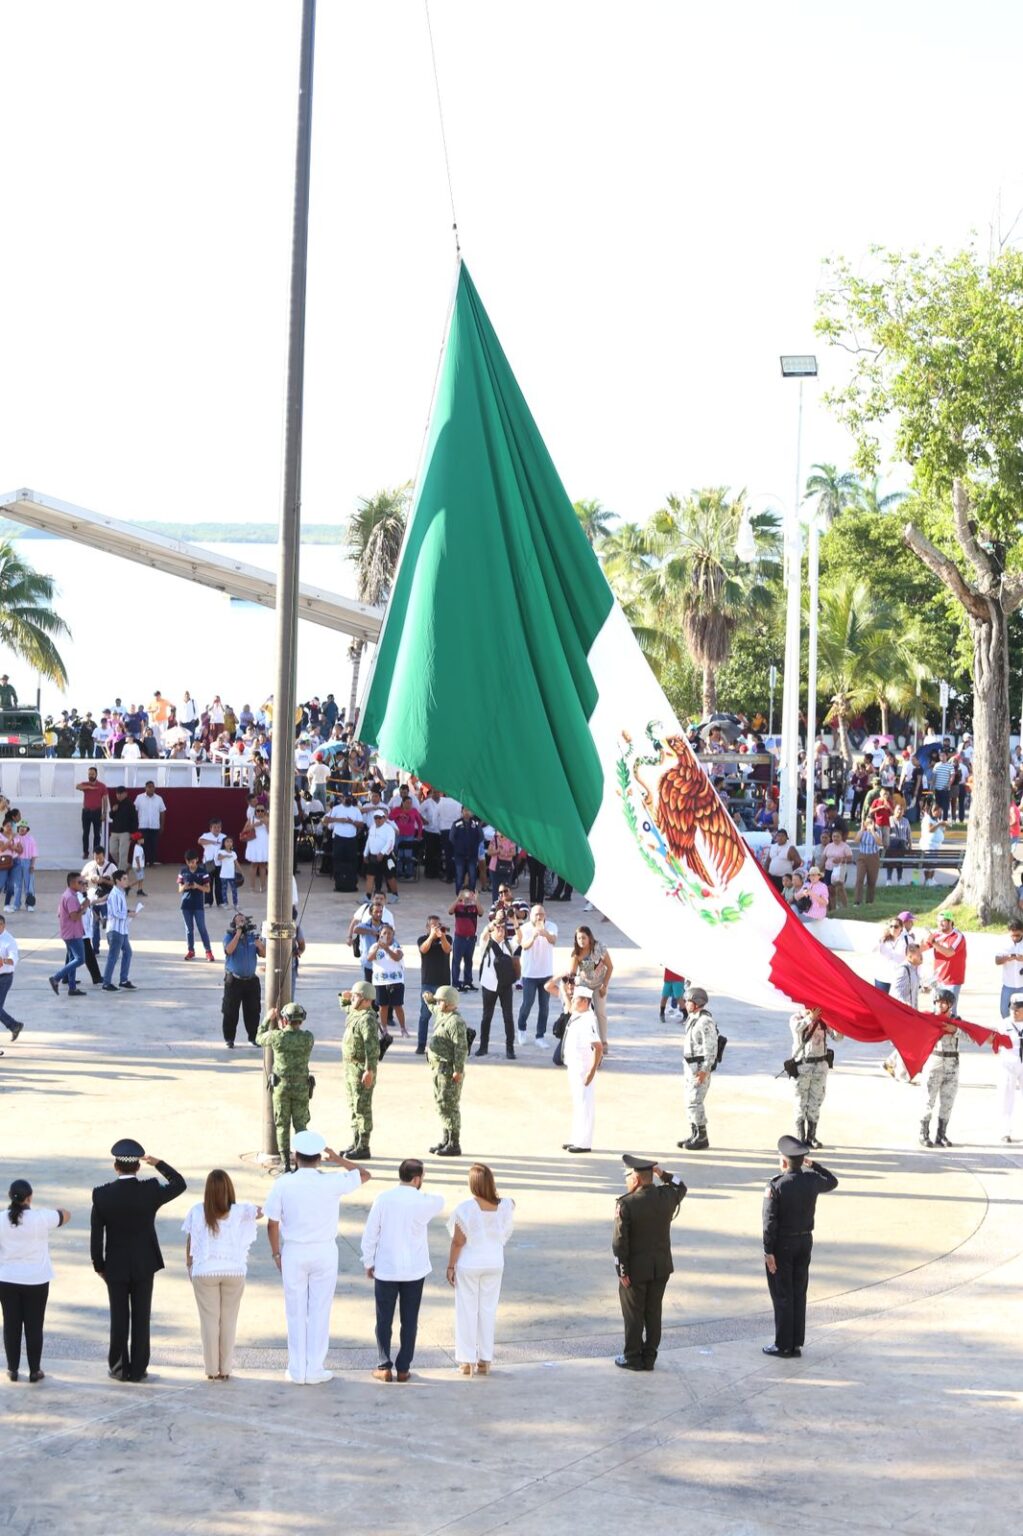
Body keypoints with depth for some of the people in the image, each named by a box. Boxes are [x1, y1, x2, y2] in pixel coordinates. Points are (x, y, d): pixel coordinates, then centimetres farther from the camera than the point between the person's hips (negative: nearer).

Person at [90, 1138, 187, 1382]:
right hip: (144, 1265, 0)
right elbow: (179, 1185, 7)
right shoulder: (150, 1190, -12)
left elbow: (96, 1236, -6)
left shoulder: (101, 1195, -11)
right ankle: (138, 1369, 9)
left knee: (119, 1319, 8)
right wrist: (159, 1164, 11)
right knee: (141, 1318, 6)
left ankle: (119, 1368, 12)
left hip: (115, 1267, 0)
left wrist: (99, 1266, 5)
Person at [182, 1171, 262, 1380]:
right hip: (234, 1271, 0)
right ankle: (225, 1369, 11)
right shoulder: (240, 1212, -7)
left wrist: (189, 1265, 11)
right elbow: (261, 1211, 9)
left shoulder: (197, 1212, -7)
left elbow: (189, 1243, -2)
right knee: (229, 1321, 9)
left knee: (209, 1320, 8)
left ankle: (212, 1370, 9)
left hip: (205, 1271, 0)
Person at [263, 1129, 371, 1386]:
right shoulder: (331, 1183, -10)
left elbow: (272, 1224, -4)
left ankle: (297, 1371, 14)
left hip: (294, 1253, 1)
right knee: (320, 1313, 8)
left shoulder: (283, 1185, -9)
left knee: (296, 1313, 10)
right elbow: (365, 1175, 5)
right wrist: (337, 1159, 9)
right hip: (324, 1252, 0)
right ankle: (315, 1370, 11)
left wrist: (276, 1253, 9)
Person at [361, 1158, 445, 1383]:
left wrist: (368, 1262, 5)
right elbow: (440, 1201, 14)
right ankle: (403, 1368, 12)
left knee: (384, 1320, 9)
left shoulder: (383, 1199, -11)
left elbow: (370, 1233, -6)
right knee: (409, 1321, 10)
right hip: (414, 1271, 0)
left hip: (385, 1269, 0)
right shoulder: (423, 1202, -11)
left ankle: (384, 1367, 10)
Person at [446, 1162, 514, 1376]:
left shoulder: (466, 1208, -20)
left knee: (467, 1311, 7)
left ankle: (466, 1361, 10)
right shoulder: (503, 1207, -8)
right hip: (494, 1264, 3)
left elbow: (458, 1241, -15)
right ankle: (485, 1361, 17)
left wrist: (450, 1266, -5)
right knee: (488, 1310, 12)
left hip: (469, 1265, -3)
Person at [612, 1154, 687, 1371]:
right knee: (654, 1312, 14)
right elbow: (681, 1188, 20)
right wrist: (663, 1174, 7)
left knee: (633, 1314, 9)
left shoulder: (625, 1204, -20)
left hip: (636, 1270, -5)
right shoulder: (667, 1196, -5)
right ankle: (649, 1357, 21)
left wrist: (622, 1270, -11)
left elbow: (620, 1240, -18)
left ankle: (633, 1358, 19)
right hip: (661, 1267, 5)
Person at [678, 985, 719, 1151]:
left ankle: (702, 1139, -2)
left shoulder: (705, 1021, -20)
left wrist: (704, 1070, -24)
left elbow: (711, 1048, -22)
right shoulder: (692, 1018, 10)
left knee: (694, 1102, -9)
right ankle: (695, 1136, 22)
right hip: (690, 1066, 10)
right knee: (690, 1102, 14)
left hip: (700, 1067, -10)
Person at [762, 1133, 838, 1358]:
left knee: (782, 1296, 2)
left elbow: (770, 1221, -19)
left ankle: (784, 1346, 6)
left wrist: (768, 1251, -15)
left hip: (782, 1245, -5)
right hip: (805, 1242, 5)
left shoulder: (776, 1185, -18)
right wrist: (813, 1165, 17)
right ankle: (797, 1344, 18)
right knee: (799, 1293, 13)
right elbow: (832, 1182, 21)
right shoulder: (812, 1180, -4)